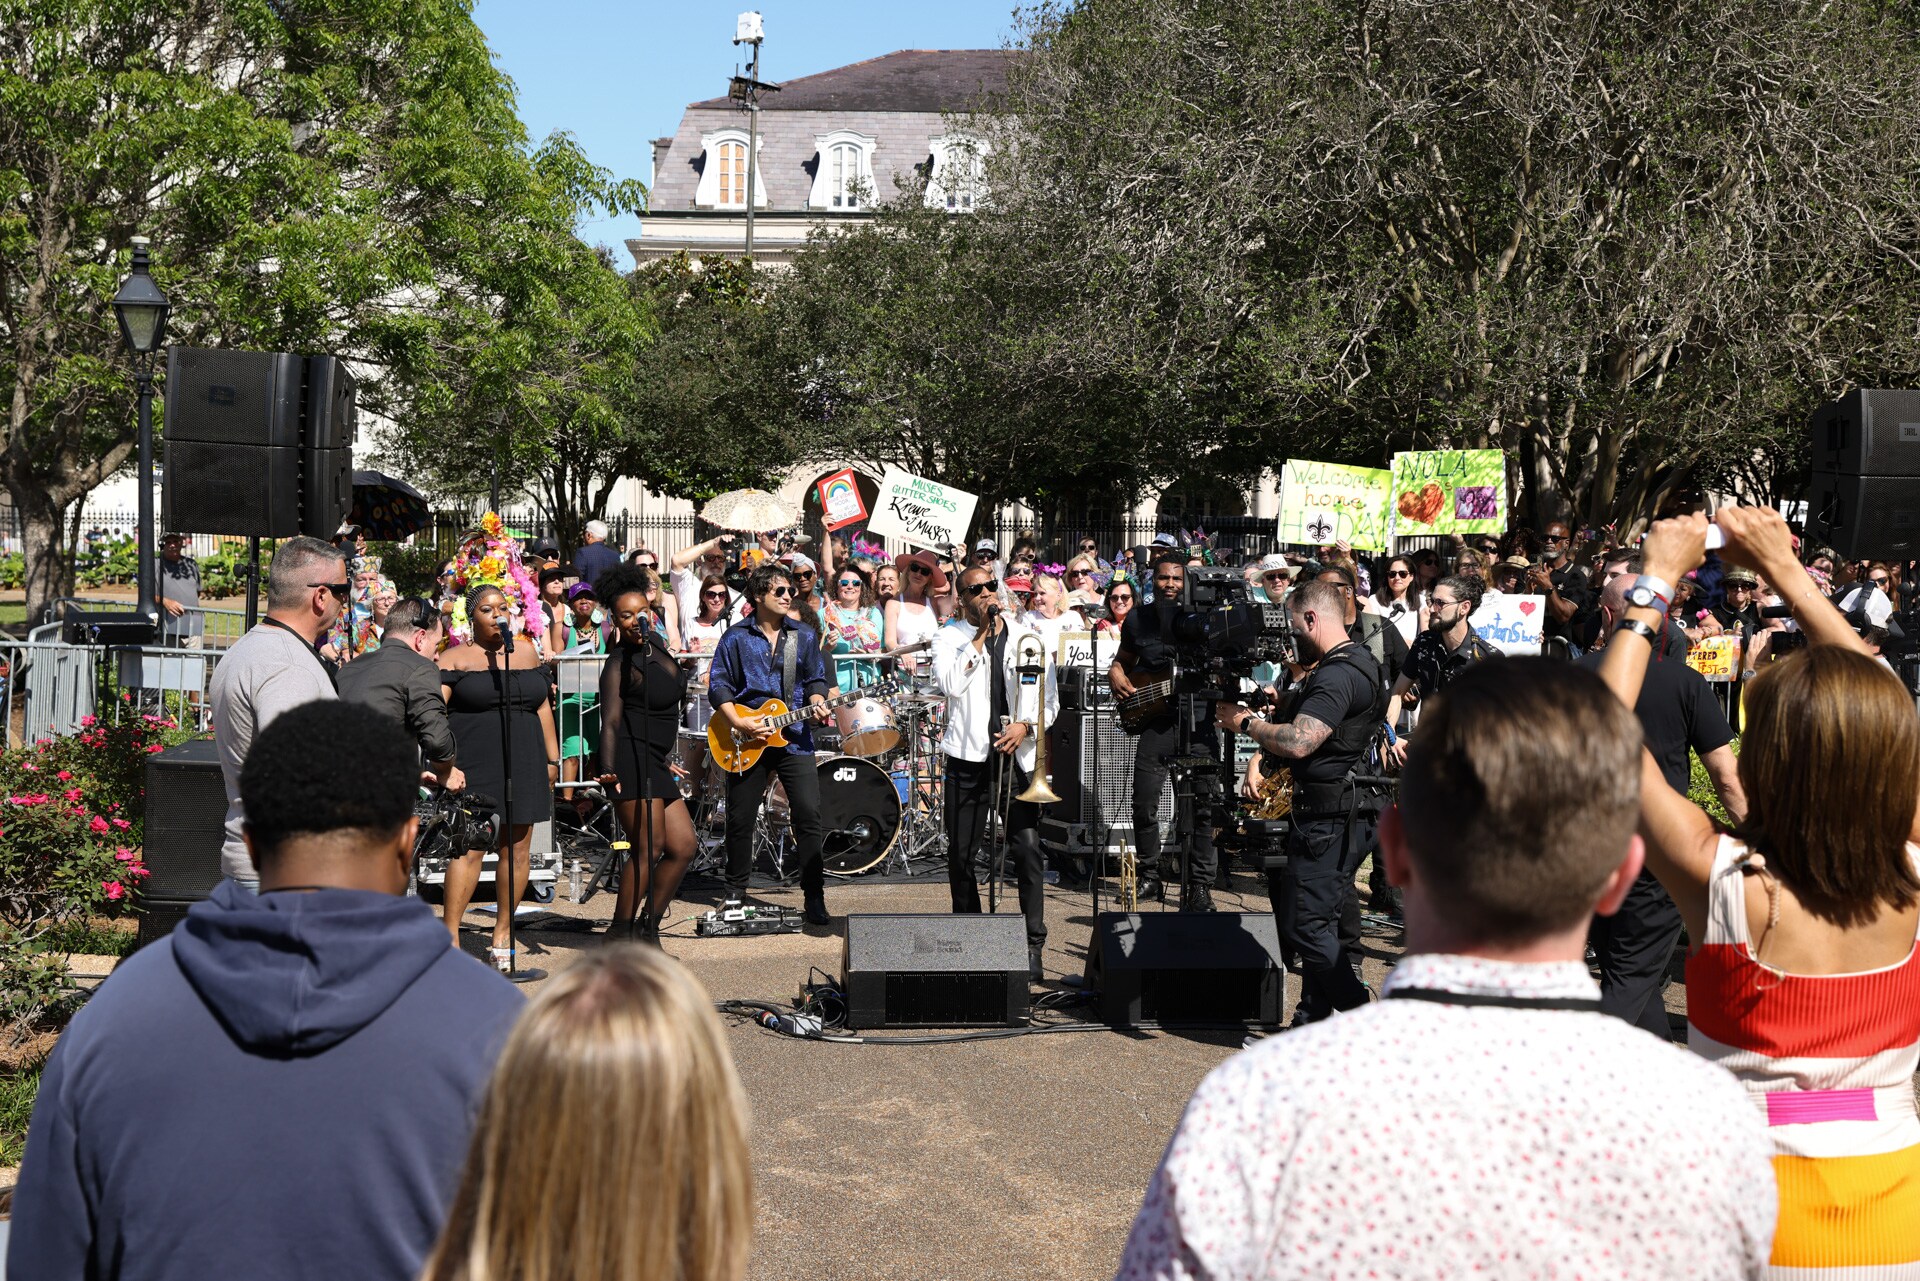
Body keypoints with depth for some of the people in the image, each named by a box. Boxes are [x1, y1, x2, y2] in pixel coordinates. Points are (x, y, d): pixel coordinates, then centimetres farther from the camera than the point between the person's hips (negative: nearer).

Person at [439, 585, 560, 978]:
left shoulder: (526, 652, 15)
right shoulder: (455, 659, 0)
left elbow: (542, 707, 19)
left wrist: (552, 758, 15)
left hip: (523, 766, 5)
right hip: (475, 767, -5)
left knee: (518, 849, 5)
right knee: (471, 847, -12)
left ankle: (502, 939, 14)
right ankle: (450, 938, -8)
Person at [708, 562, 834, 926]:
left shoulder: (805, 636, 8)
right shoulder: (736, 637, 1)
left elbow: (816, 680, 13)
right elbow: (718, 684, 0)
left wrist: (817, 704, -8)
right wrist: (738, 721, -12)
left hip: (794, 736, 1)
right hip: (746, 741, -1)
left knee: (809, 815, -9)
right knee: (740, 820, 6)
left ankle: (814, 898, -3)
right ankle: (735, 893, 24)